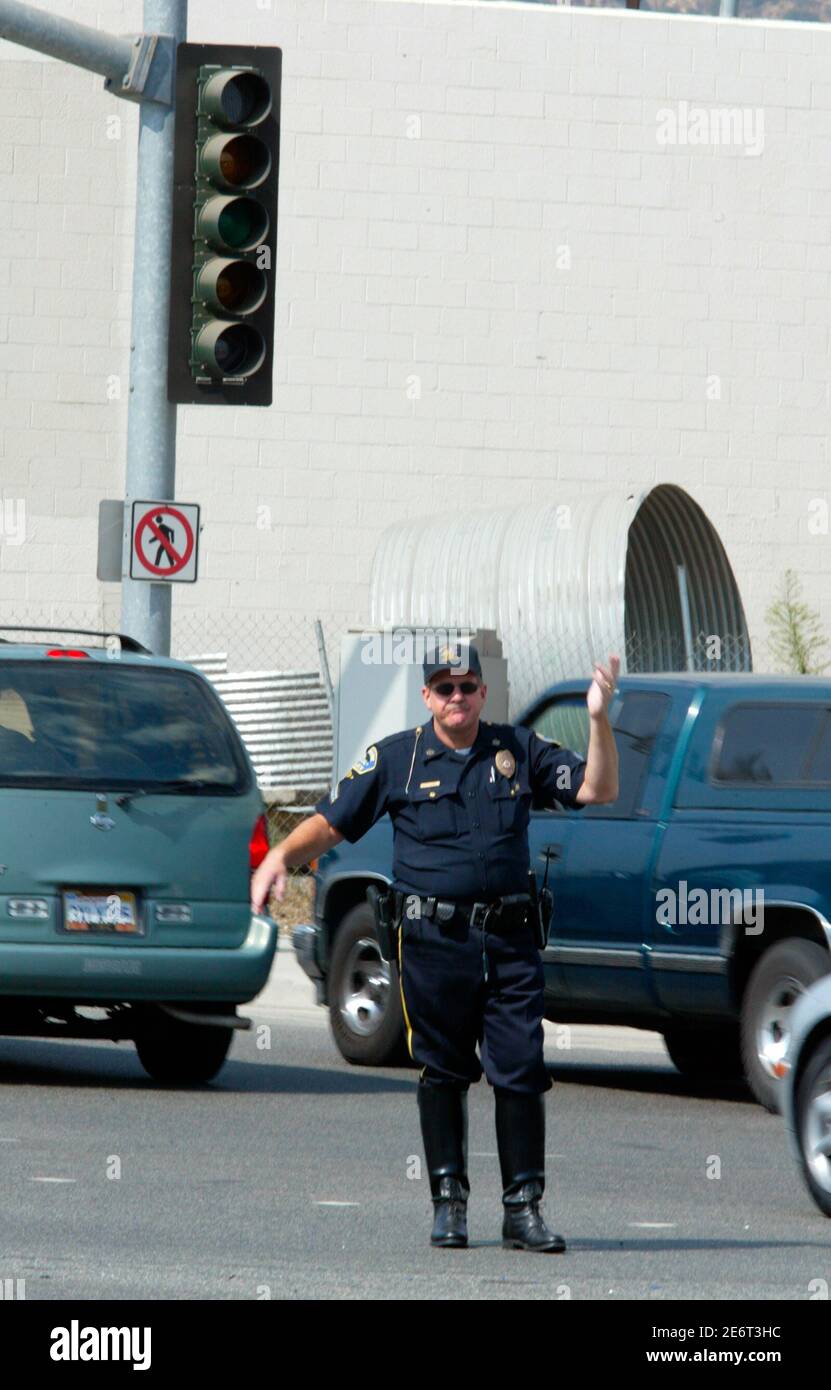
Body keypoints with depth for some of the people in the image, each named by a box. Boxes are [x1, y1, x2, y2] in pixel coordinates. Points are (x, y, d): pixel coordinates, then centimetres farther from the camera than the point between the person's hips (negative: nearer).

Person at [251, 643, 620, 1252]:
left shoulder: (520, 750, 9)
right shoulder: (396, 758, 5)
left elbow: (598, 789, 6)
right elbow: (330, 822, 5)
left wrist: (599, 719, -8)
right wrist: (282, 855, -12)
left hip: (509, 938, 1)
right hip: (432, 939, -1)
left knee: (521, 1069, -4)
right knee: (442, 1070, 4)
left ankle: (524, 1207, 0)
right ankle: (449, 1201, 14)